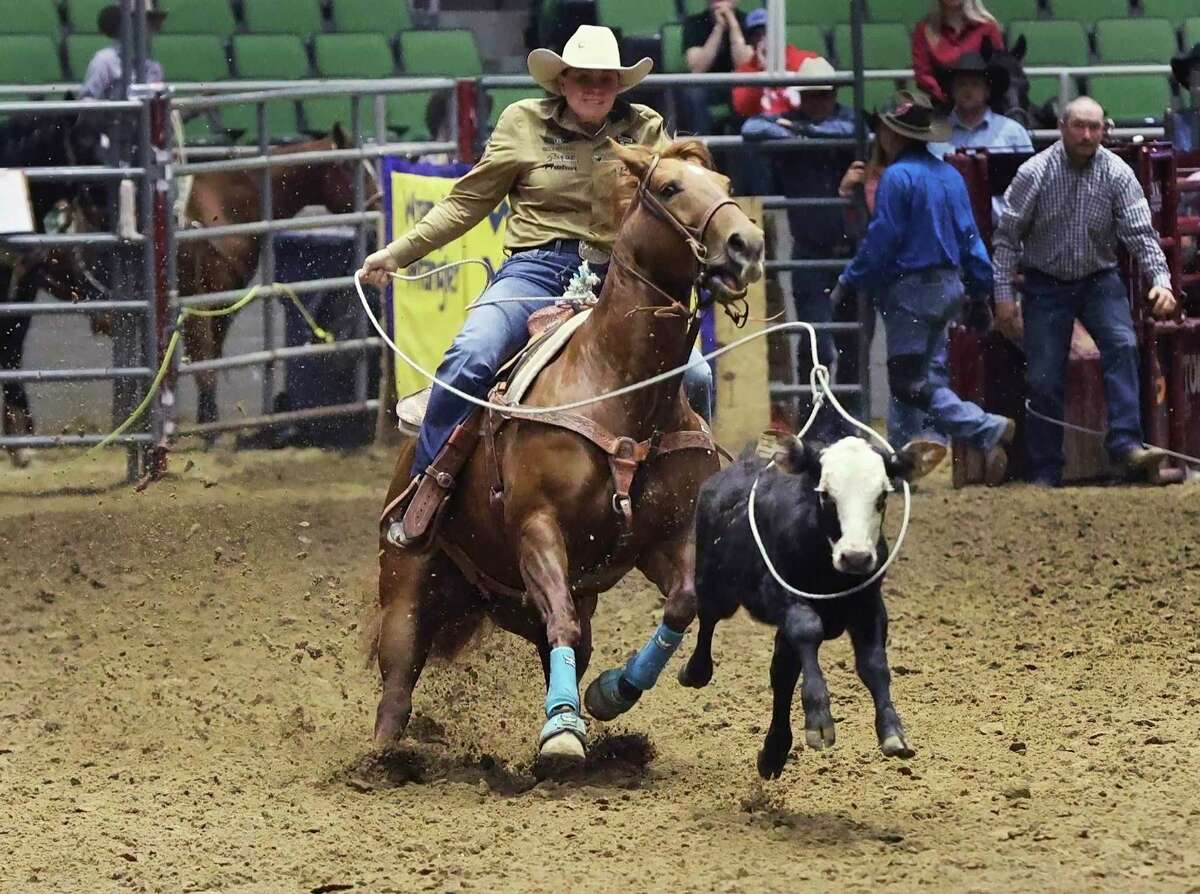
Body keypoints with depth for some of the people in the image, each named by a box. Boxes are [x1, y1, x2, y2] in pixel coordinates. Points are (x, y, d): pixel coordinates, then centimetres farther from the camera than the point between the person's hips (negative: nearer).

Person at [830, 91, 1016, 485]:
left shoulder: (897, 177, -14)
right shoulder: (950, 175, 9)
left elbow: (881, 240, -15)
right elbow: (970, 238, 13)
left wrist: (848, 281, -4)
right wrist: (982, 288, 19)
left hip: (910, 288, -9)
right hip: (949, 285, 9)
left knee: (908, 382, -8)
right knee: (918, 375, 14)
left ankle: (988, 429, -20)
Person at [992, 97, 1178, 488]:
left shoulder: (1116, 174, -8)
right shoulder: (1035, 173, -11)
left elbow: (1141, 232, -11)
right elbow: (1006, 236, -5)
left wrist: (1161, 280, -26)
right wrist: (1004, 295, -8)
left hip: (1099, 280, 1)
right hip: (1046, 285, -1)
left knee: (1122, 345, -24)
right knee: (1043, 378, -2)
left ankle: (1126, 445, -28)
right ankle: (1046, 474, 8)